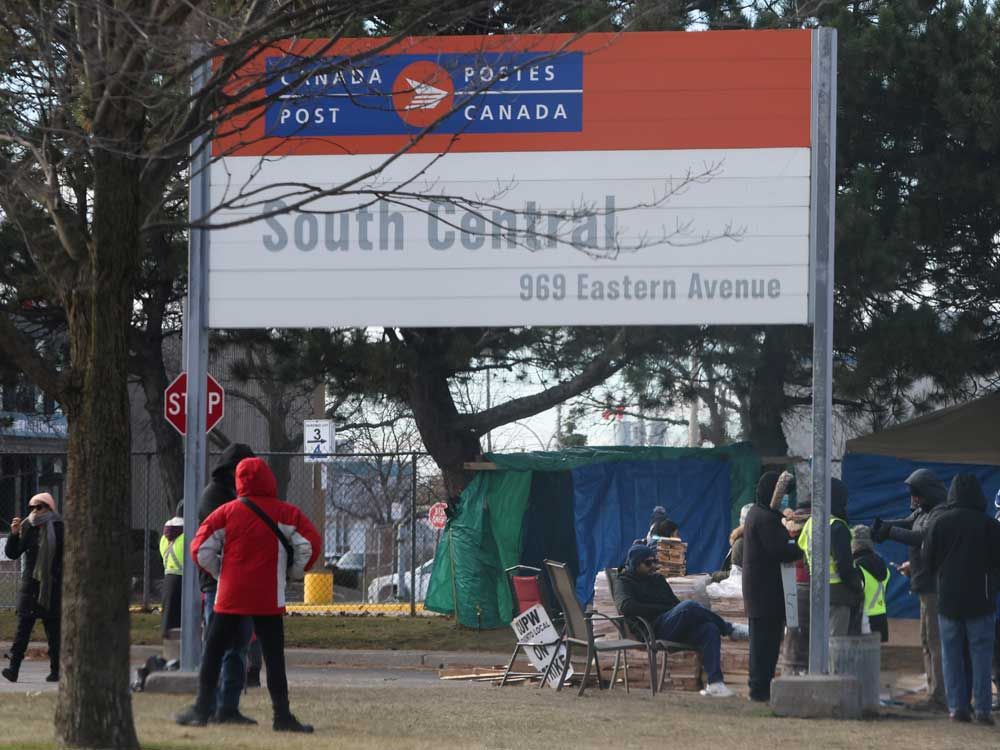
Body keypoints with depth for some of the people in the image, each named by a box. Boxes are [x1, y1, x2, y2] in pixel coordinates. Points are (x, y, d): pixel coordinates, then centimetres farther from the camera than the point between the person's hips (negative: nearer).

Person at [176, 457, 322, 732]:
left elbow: (200, 550, -2)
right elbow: (309, 544, -7)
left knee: (214, 650, 9)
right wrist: (293, 573, 8)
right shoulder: (285, 513, -1)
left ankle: (202, 710, 8)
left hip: (230, 595, 1)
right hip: (269, 597, -1)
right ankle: (282, 716, 0)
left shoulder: (225, 513, 1)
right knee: (274, 655, 2)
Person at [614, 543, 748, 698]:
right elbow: (626, 607, -11)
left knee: (710, 629, -26)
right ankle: (730, 630, -14)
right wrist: (664, 609, -12)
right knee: (689, 606, -33)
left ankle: (715, 682, -36)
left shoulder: (658, 580, 31)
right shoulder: (625, 583, 10)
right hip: (654, 630, -6)